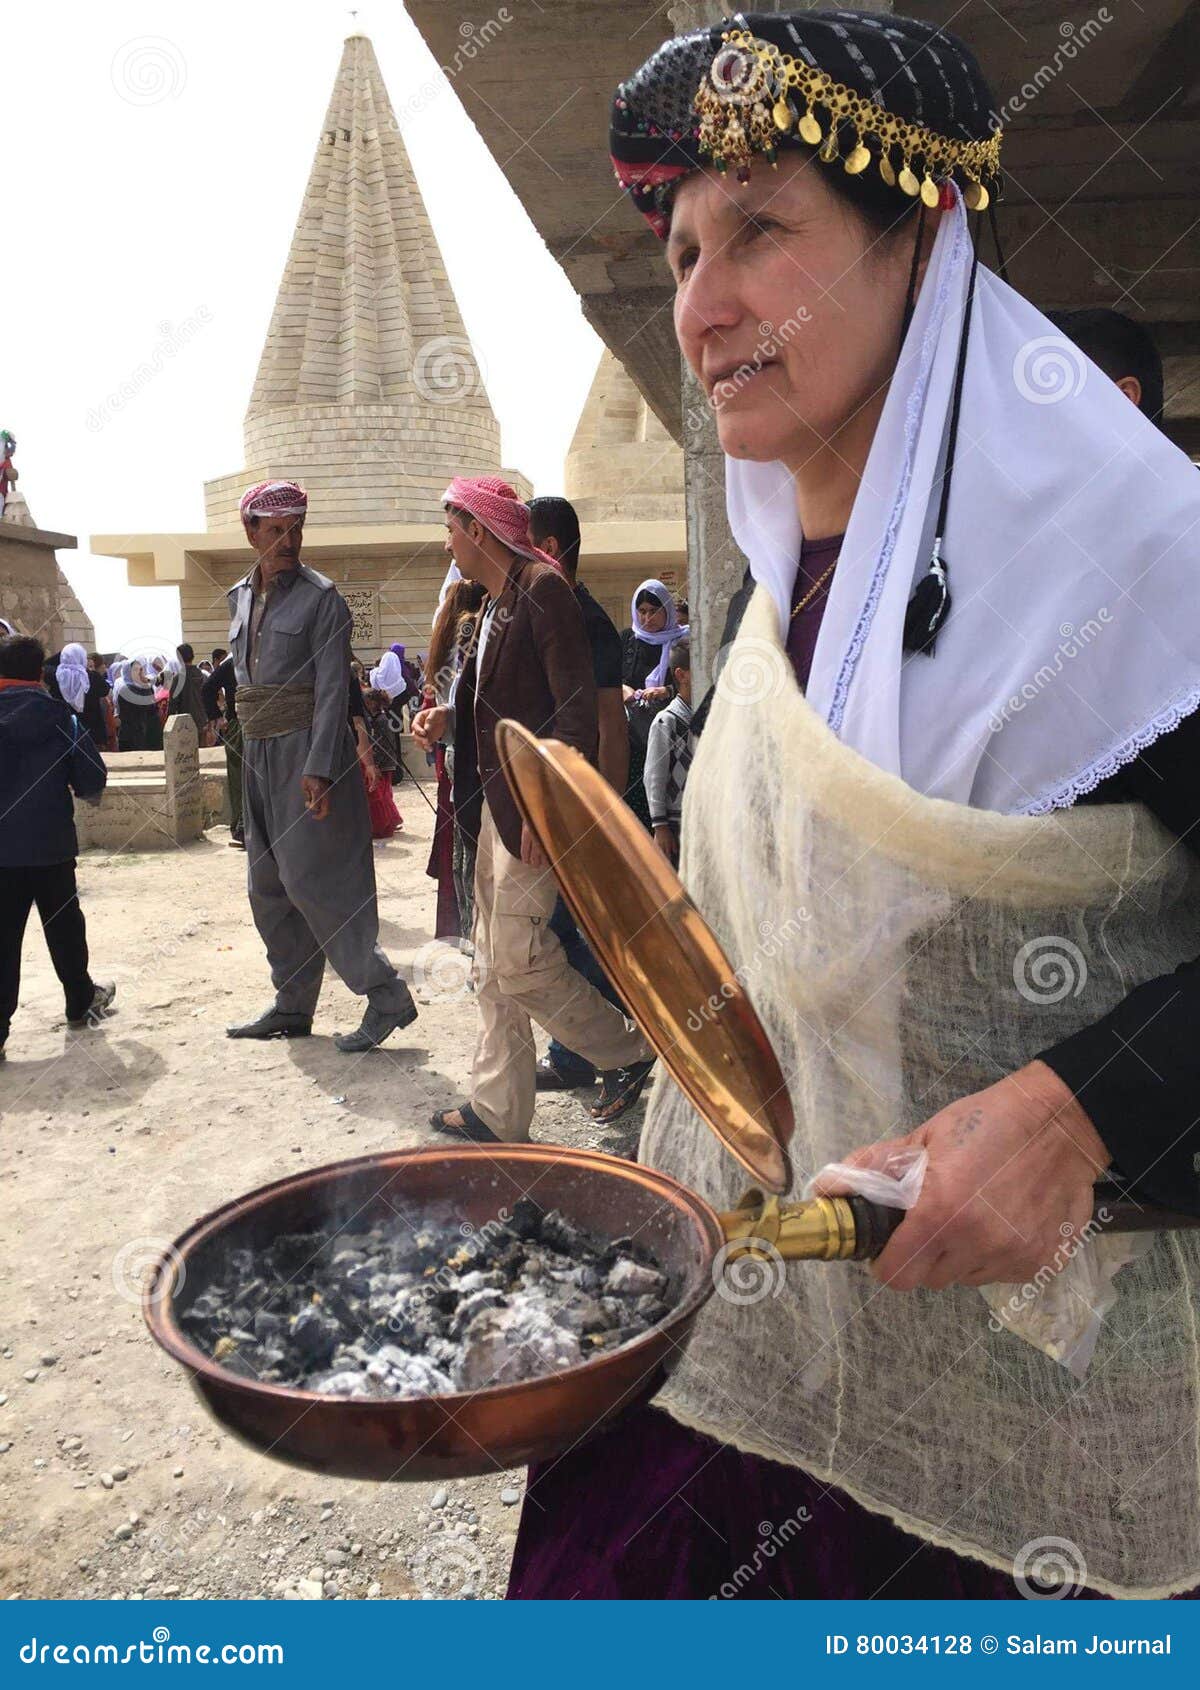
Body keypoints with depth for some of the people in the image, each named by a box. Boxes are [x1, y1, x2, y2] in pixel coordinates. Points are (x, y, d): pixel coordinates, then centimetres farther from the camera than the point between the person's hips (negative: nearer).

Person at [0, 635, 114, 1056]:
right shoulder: (60, 716, -5)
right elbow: (93, 779, -5)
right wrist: (84, 790, 16)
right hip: (51, 844, 0)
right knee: (63, 925, 16)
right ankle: (81, 1001, 30)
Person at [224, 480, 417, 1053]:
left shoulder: (320, 598, -8)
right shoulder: (240, 596, 13)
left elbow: (332, 690, -15)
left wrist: (318, 768, -23)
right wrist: (250, 744, 15)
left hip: (307, 750, -8)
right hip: (259, 753, 8)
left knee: (309, 879, -11)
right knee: (269, 887, 10)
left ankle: (386, 995, -3)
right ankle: (291, 1007, 22)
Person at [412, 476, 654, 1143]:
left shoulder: (544, 588, -12)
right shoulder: (495, 601, 17)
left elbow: (576, 708, -19)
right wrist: (450, 716, 6)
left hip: (535, 807, -10)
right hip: (495, 802, 10)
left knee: (518, 958, -9)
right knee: (493, 964, 11)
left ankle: (628, 1049, 11)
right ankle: (498, 1113, 20)